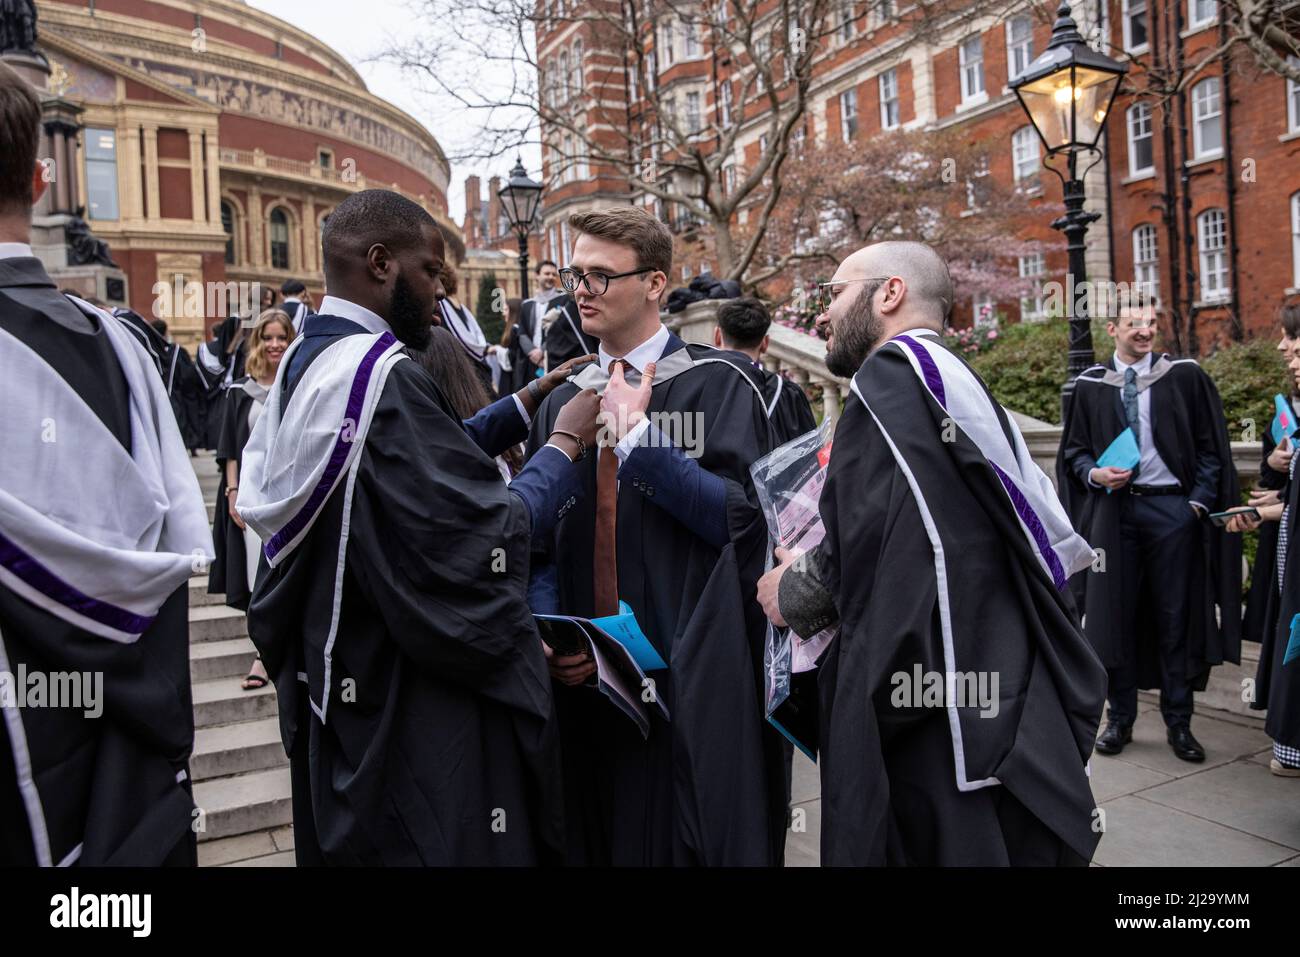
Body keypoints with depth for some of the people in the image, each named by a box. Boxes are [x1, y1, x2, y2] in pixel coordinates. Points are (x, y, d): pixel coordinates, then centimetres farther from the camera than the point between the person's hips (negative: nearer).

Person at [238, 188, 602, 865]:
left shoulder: (307, 359, 6)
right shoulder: (382, 374, -24)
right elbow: (487, 537, -23)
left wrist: (527, 403, 9)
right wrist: (567, 442, -10)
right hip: (414, 707, -9)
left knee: (356, 838, 24)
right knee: (443, 840, 8)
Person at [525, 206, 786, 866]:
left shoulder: (717, 385, -6)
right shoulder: (562, 402, 10)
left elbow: (743, 516, -16)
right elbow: (540, 546, 9)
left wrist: (636, 439, -18)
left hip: (696, 684, -4)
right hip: (586, 685, 5)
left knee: (696, 840, 7)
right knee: (597, 838, 16)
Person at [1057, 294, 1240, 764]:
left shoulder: (1185, 376, 1)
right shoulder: (1090, 385, 4)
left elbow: (1211, 446, 3)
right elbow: (1074, 449, 10)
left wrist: (1199, 501, -5)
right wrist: (1094, 474, -9)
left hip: (1173, 508, -1)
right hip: (1114, 509, 1)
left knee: (1176, 618, 5)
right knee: (1114, 615, 5)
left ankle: (1178, 723, 17)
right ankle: (1120, 719, 18)